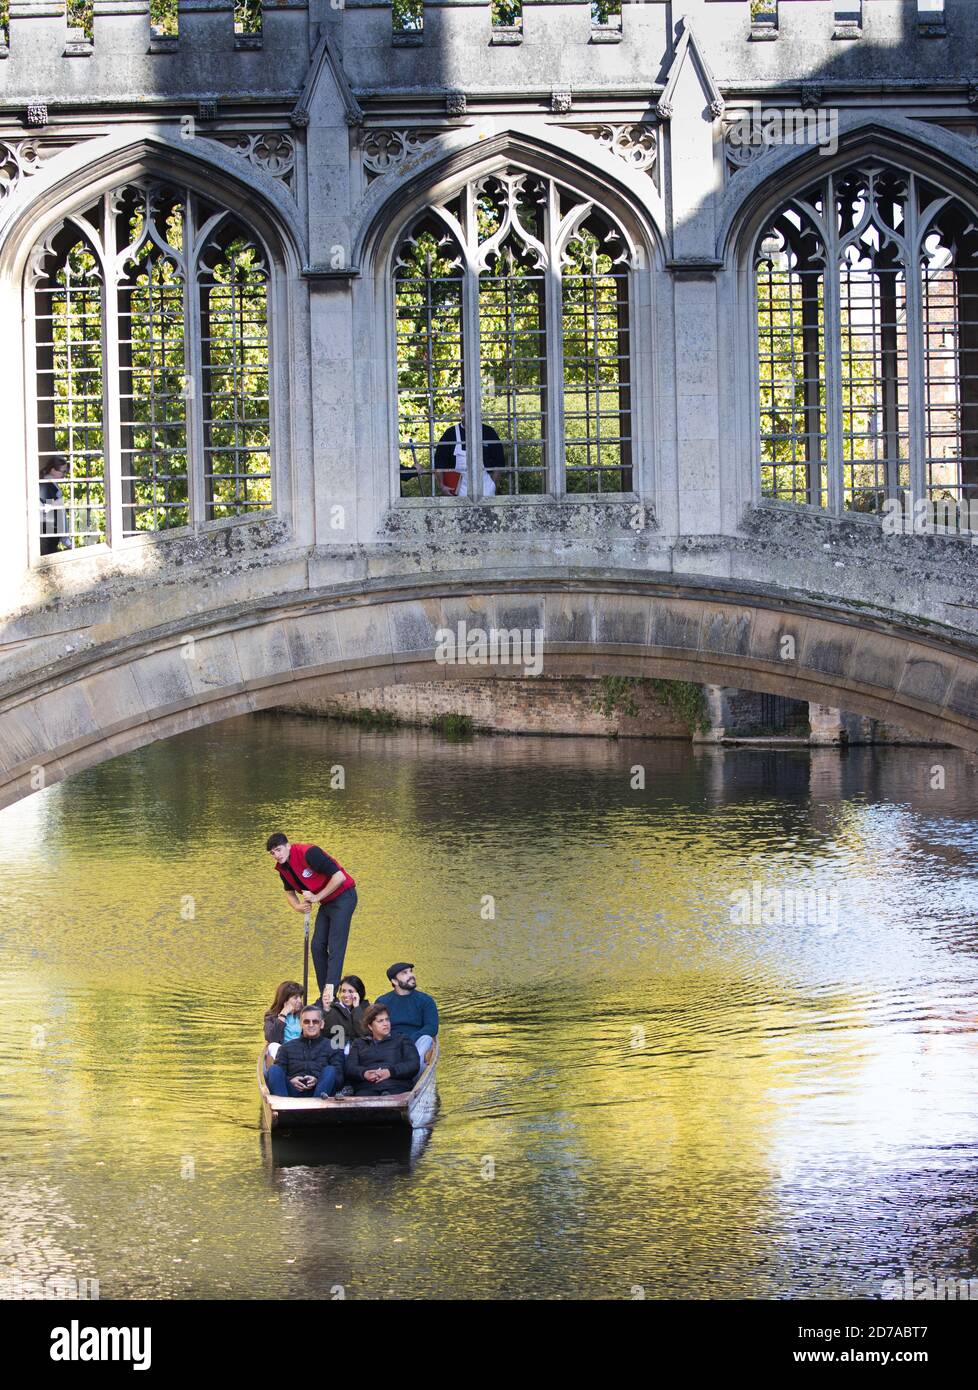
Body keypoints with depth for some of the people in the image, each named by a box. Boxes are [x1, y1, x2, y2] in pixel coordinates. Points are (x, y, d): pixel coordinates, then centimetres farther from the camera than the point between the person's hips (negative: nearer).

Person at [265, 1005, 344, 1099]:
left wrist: (318, 1080, -13)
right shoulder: (287, 1047, 25)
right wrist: (290, 1080, -9)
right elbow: (276, 1073, 14)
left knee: (330, 1070, -28)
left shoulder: (332, 1047, 18)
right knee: (274, 1069, -23)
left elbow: (338, 1075, 6)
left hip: (318, 1091, -1)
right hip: (293, 1090, 1)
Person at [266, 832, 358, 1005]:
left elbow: (339, 877, -26)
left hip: (343, 897, -9)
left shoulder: (309, 853, -25)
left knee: (335, 947, -19)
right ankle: (324, 994, 10)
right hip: (326, 903, 9)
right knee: (317, 946, 5)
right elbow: (289, 891, 19)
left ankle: (331, 990, -30)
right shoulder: (282, 867, 1)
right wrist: (297, 906, -4)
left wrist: (317, 897, -20)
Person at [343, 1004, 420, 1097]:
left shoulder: (402, 1040, 25)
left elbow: (414, 1065, 9)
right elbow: (348, 1067, 15)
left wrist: (390, 1072, -9)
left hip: (396, 1086, 0)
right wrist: (364, 1074, -9)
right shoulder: (359, 1043, 30)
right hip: (367, 1088, 0)